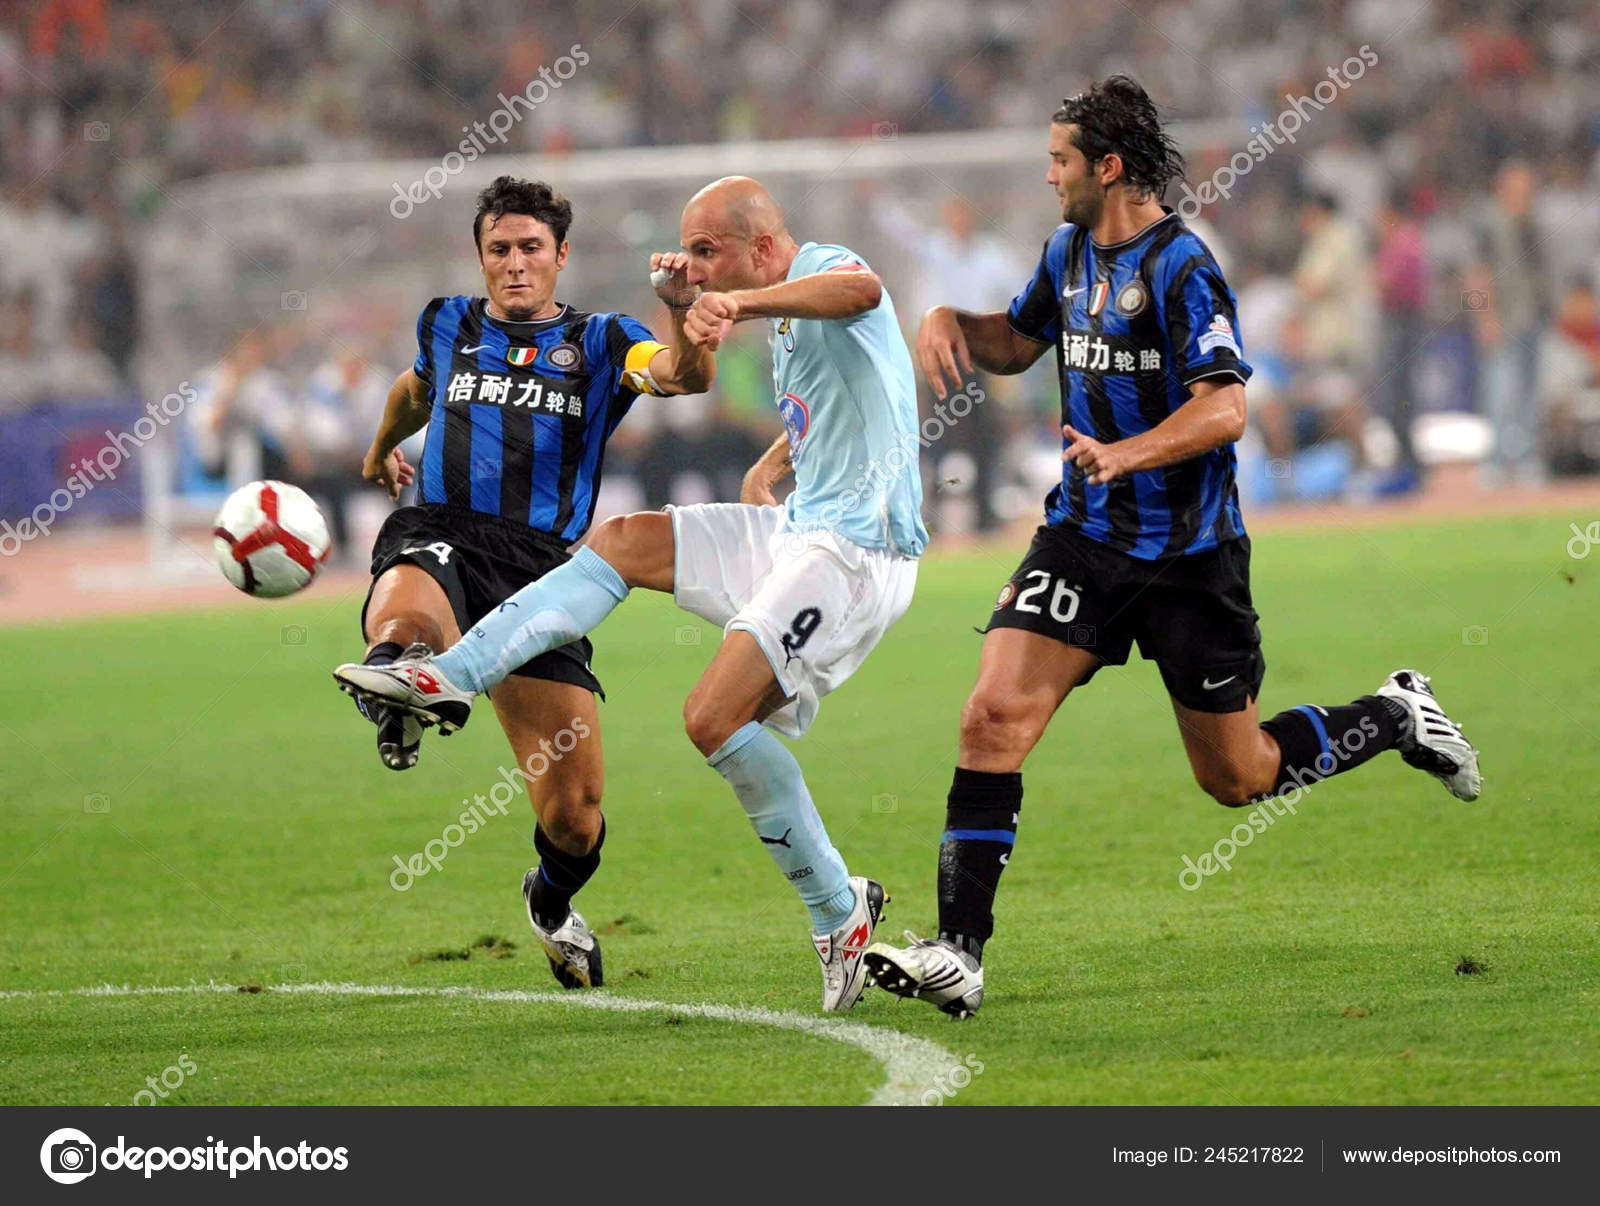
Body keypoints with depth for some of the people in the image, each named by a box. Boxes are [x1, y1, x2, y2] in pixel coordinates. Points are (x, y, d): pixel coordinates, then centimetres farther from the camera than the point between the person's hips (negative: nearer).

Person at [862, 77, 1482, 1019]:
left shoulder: (1182, 268, -16)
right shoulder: (1070, 251, 9)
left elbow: (1224, 410, -24)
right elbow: (1017, 342, 27)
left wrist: (1125, 453, -39)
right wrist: (951, 321, 5)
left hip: (1188, 555, -6)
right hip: (1086, 536, 6)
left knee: (1239, 778, 7)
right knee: (994, 718, -14)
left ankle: (1396, 718, 34)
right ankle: (959, 955, -15)